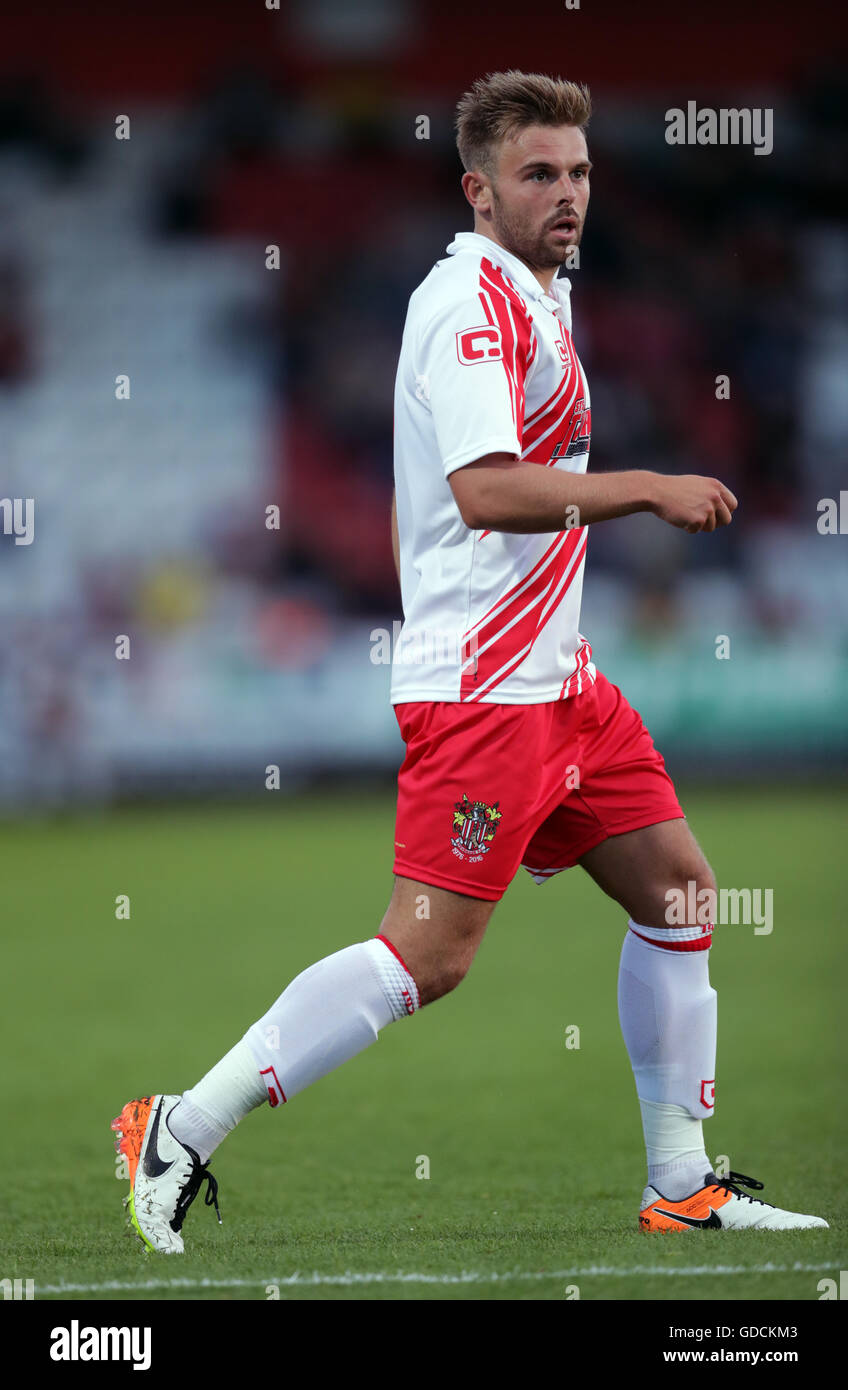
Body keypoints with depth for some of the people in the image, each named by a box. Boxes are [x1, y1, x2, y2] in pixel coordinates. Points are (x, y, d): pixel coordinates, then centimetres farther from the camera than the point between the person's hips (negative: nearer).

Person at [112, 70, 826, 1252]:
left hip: (554, 675, 11)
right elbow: (485, 489, -27)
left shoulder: (536, 296, 17)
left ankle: (683, 1187, 17)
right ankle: (183, 1131, -9)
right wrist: (645, 489, -23)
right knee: (429, 954, -14)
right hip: (483, 682, -10)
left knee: (679, 890, 11)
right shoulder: (476, 298, -15)